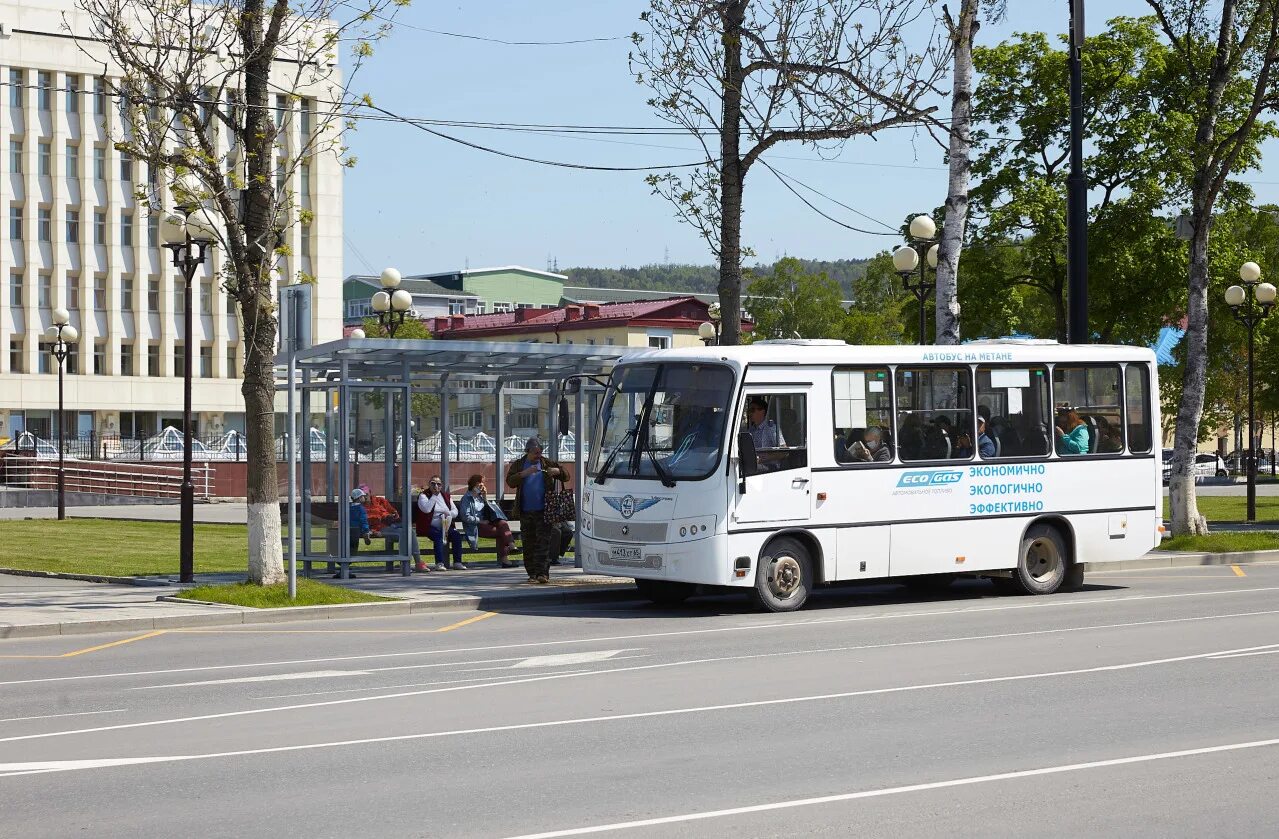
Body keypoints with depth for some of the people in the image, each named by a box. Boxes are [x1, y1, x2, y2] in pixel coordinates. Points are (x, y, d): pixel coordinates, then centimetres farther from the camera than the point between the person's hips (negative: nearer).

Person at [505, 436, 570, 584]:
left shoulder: (547, 463, 10)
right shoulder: (518, 465, 10)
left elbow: (566, 477, 12)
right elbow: (510, 482, -5)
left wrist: (557, 471, -9)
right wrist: (524, 473, -19)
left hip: (543, 510, -1)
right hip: (525, 511, 1)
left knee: (544, 542, -10)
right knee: (528, 544, 4)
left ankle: (542, 573, -14)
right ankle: (532, 573, 12)